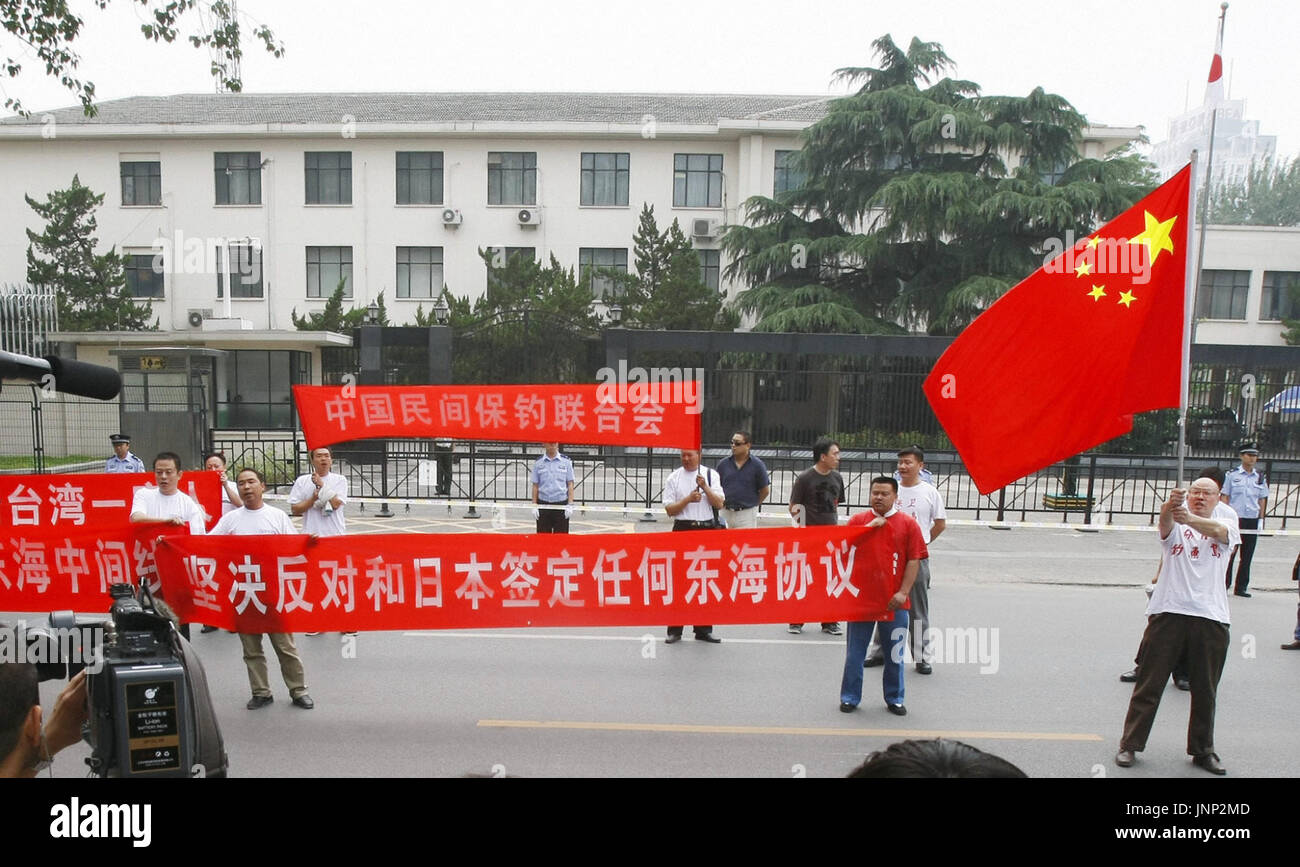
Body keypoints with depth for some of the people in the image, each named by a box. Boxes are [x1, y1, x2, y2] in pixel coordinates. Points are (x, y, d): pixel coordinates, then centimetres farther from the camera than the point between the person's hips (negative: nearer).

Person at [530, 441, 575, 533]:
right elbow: (535, 486, 7)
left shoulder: (566, 461, 2)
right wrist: (534, 506, 1)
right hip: (543, 504, 1)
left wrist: (570, 505, -5)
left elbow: (570, 484, 2)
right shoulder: (538, 463, 5)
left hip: (561, 504, -1)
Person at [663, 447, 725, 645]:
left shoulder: (710, 475, 6)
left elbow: (719, 504, -1)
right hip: (682, 529, -1)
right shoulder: (674, 477, 3)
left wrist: (705, 487, -13)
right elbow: (670, 510, -1)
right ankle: (674, 630, 7)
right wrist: (688, 499, -13)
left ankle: (703, 629, 16)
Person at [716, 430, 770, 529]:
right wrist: (722, 504, 6)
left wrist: (753, 504, 5)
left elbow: (765, 490, 2)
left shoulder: (757, 465, -4)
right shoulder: (723, 464, 5)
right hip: (726, 513, 3)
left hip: (747, 514, -3)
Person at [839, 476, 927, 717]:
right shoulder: (858, 520, 4)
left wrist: (903, 592, -9)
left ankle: (894, 699, 25)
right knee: (855, 651, 7)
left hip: (894, 602, 0)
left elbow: (914, 561, -2)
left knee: (894, 653, 9)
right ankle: (850, 697, 20)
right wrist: (870, 527, -14)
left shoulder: (908, 524, 1)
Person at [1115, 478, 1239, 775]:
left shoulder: (1226, 530, 9)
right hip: (1168, 612, -1)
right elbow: (1165, 522, -18)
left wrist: (1189, 518, -38)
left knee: (1205, 690, 11)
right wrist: (1170, 508, -43)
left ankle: (1203, 750, 28)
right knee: (1150, 683, 2)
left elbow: (1215, 530, -16)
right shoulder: (1175, 527, 7)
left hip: (1211, 617, 1)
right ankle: (1130, 744, 11)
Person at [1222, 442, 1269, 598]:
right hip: (1234, 519, -3)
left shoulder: (1260, 477, 9)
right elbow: (1225, 497, -1)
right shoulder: (1232, 475, -1)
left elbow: (1262, 500, 13)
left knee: (1247, 556, 6)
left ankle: (1241, 587, 14)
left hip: (1252, 520, 3)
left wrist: (1261, 519, 6)